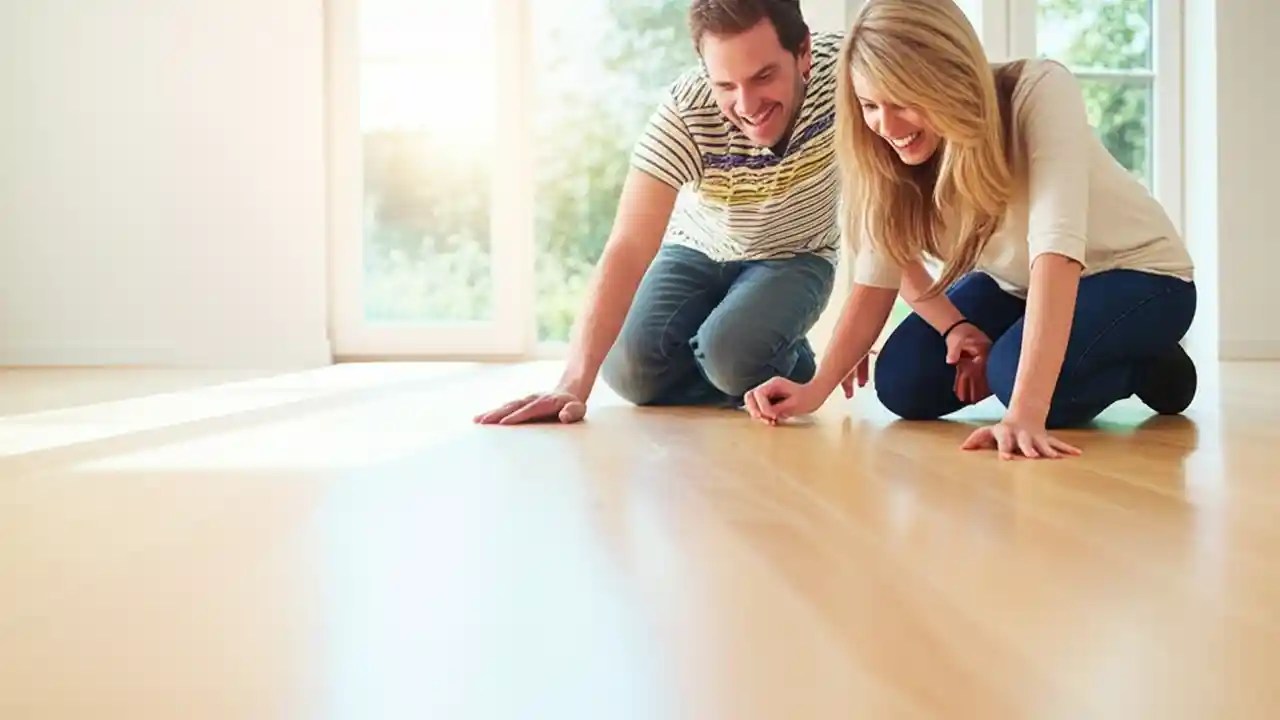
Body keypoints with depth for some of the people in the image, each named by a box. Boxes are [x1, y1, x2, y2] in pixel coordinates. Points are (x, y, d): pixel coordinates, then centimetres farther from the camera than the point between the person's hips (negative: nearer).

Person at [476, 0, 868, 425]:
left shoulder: (843, 67, -31)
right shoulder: (685, 112, -32)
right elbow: (630, 248, -38)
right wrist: (575, 384, -47)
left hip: (794, 258, -1)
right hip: (698, 251, 1)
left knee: (731, 357, -28)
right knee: (631, 371, -16)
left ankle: (788, 365, 8)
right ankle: (762, 380, 12)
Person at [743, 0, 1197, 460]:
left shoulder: (1041, 93, -33)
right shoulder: (899, 147, -17)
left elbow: (1057, 248, -44)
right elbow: (881, 273, -13)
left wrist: (1025, 412, -54)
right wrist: (818, 387, -29)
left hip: (1138, 274, -5)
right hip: (1017, 285, 6)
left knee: (1017, 371, -32)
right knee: (903, 384, -11)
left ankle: (1146, 366, -1)